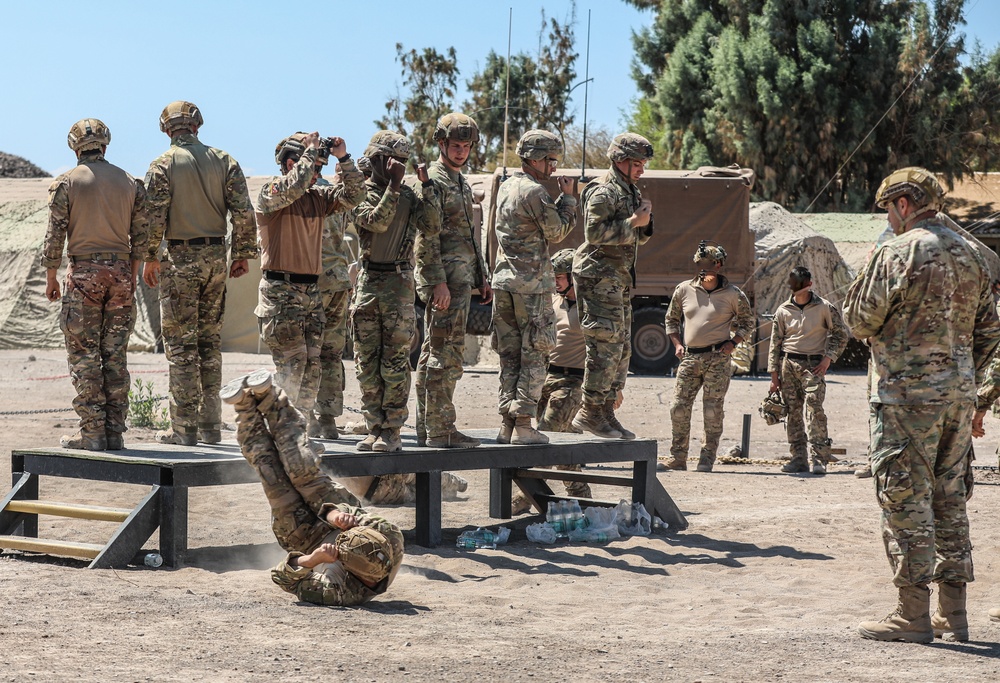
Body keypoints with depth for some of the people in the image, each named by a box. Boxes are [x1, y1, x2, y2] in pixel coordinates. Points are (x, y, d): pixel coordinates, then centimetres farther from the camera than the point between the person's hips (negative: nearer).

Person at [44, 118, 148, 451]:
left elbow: (55, 233, -5)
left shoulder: (66, 182, -2)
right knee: (115, 354, 6)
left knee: (84, 355, -1)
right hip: (121, 270, 4)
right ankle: (115, 432, 6)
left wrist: (51, 276, 4)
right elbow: (140, 235, 9)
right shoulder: (129, 182, 9)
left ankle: (92, 432, -5)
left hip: (84, 271, -4)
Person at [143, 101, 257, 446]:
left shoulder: (163, 165, -6)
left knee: (181, 343, -1)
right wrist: (243, 254, 8)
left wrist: (150, 258, -2)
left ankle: (184, 427, -2)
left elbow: (155, 216, -11)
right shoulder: (224, 161, 5)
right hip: (216, 257, 4)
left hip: (180, 258, -4)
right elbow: (244, 213, 0)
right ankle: (211, 424, 13)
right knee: (210, 340, 11)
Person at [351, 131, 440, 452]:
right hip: (368, 281, 0)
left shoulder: (408, 195, 7)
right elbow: (377, 221, -17)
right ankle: (375, 428, 11)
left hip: (399, 282, 0)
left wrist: (427, 185, -9)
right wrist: (393, 185, -20)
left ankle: (392, 431, -1)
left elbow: (432, 226, -5)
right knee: (367, 362, 4)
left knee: (395, 362, -4)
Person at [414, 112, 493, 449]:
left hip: (461, 280, 10)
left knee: (433, 354, 11)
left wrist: (482, 278, 23)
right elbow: (426, 237, -16)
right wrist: (438, 282, -22)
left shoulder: (462, 184, 21)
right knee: (447, 354, -10)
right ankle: (440, 429, -9)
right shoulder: (433, 180, -9)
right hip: (445, 281, -10)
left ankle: (426, 427, 15)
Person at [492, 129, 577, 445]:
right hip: (532, 282, -8)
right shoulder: (534, 192, -13)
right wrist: (567, 197, 3)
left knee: (510, 355, 10)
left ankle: (507, 424, 9)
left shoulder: (506, 188, 14)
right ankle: (523, 425, -6)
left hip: (503, 278, 8)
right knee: (533, 356, -3)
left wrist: (560, 199, 13)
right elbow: (557, 232, -5)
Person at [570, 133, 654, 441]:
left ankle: (606, 412, 15)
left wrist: (645, 222, 2)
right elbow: (594, 232, -22)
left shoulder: (631, 193, 18)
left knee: (622, 348, 10)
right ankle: (590, 412, -9)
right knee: (606, 345, -12)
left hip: (619, 279, 10)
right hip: (599, 276, -10)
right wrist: (634, 222, -19)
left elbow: (638, 238, 23)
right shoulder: (604, 193, -11)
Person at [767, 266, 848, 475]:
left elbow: (841, 334, 8)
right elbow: (775, 343, 12)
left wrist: (828, 358, -4)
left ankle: (819, 459, -16)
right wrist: (774, 375, 9)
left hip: (814, 364, -3)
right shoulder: (783, 310, 7)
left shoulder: (824, 307, 0)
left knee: (814, 409, -14)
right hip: (788, 364, 3)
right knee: (793, 412, 3)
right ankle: (798, 458, 7)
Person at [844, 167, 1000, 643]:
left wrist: (863, 281, 11)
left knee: (905, 500, -3)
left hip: (907, 394, -7)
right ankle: (953, 613, 15)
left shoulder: (900, 252, -12)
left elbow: (859, 320, -8)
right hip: (958, 393, 7)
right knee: (949, 500, 12)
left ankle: (913, 615, -3)